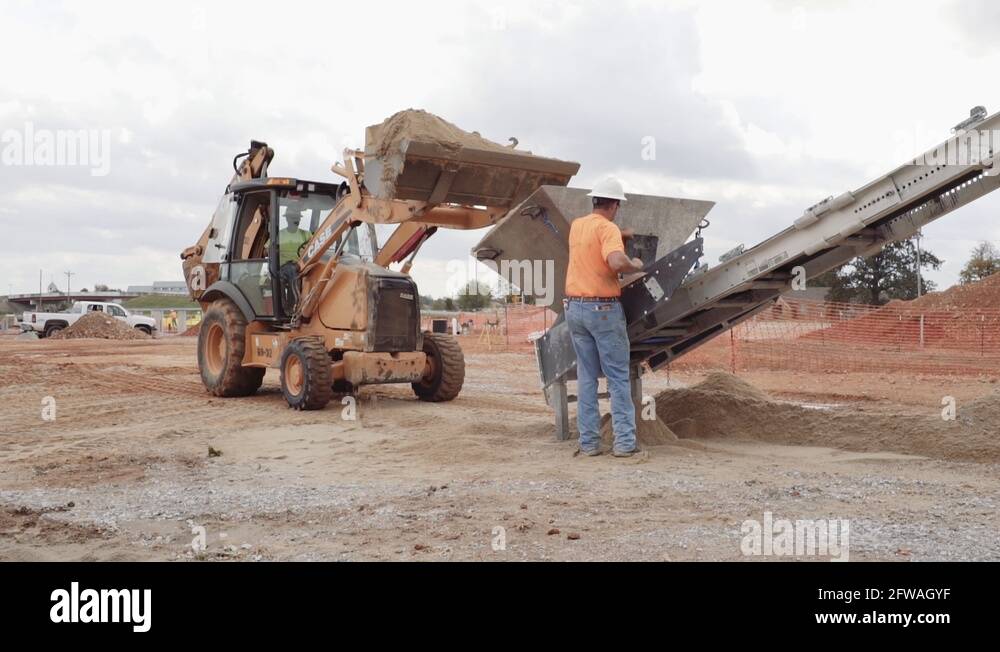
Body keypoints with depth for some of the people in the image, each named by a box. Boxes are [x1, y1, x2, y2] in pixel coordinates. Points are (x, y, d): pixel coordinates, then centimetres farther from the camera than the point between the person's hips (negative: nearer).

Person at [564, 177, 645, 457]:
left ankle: (588, 442, 9)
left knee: (586, 376, 10)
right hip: (603, 309, -7)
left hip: (575, 307, 7)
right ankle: (624, 442, -1)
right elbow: (617, 262, -29)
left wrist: (619, 234, 37)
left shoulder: (577, 225, 11)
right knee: (618, 377, 1)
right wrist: (636, 265, -10)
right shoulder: (608, 228, -12)